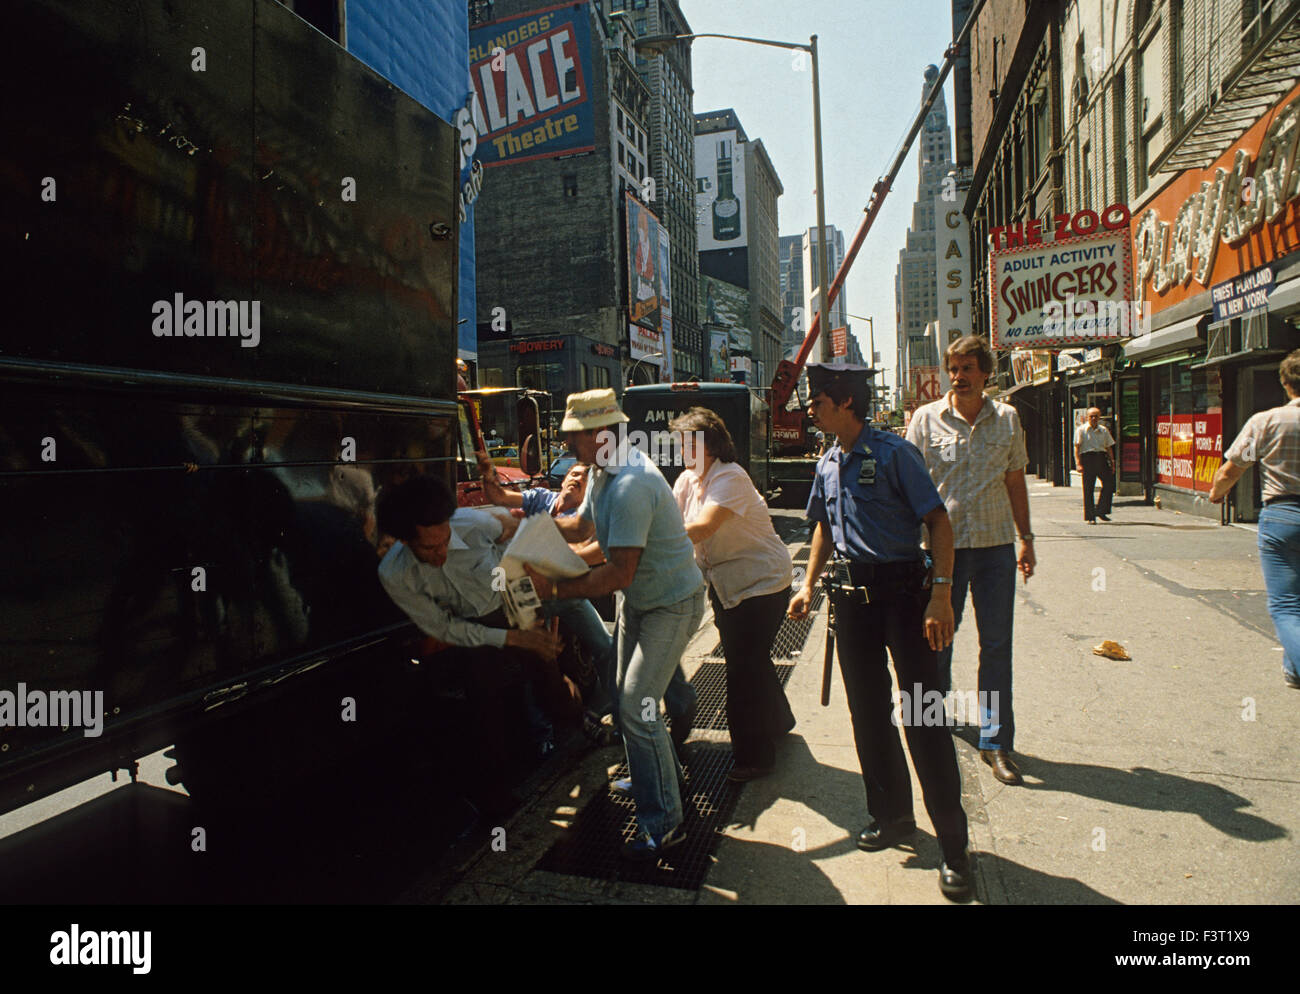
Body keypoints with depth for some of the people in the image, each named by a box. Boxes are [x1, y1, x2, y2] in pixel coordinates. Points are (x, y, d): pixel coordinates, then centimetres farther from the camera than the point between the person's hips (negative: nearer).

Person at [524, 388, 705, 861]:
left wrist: (555, 589, -26)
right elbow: (581, 527, 12)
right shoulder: (603, 471, 2)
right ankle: (660, 773, 41)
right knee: (626, 696, 18)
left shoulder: (631, 486, -31)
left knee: (636, 708, -13)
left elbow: (620, 573, -33)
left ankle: (664, 824, 1)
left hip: (672, 604, -10)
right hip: (637, 599, 10)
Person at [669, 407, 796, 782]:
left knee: (745, 664, -5)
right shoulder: (687, 479, 4)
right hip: (726, 583, 9)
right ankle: (777, 720, 44)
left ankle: (755, 756, 12)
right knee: (742, 657, 19)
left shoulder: (730, 477, -23)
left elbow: (702, 528, -35)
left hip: (762, 582, -9)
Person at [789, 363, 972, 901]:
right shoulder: (828, 464, 10)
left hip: (902, 588, -6)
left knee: (922, 715, -3)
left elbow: (938, 520, -12)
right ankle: (891, 816, 32)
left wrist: (941, 593, -21)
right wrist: (808, 585, 13)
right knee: (867, 712, 14)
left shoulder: (893, 453, -11)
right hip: (852, 591, 7)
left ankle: (953, 847, 10)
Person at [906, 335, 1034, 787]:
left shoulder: (1007, 418, 7)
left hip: (996, 545, 2)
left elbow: (1015, 481, 13)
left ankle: (996, 741, 16)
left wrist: (1026, 537, 10)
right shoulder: (927, 418, -1)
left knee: (997, 644, 5)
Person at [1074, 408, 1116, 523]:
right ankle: (1090, 517, 4)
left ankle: (1101, 511, 9)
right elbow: (1077, 447, -4)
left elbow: (1109, 447, 18)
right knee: (1088, 488, -2)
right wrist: (1078, 463, -13)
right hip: (1087, 458, -4)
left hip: (1102, 458, 4)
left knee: (1109, 483, -6)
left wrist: (1112, 462, 9)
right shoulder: (1081, 430, 2)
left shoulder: (1103, 430, 15)